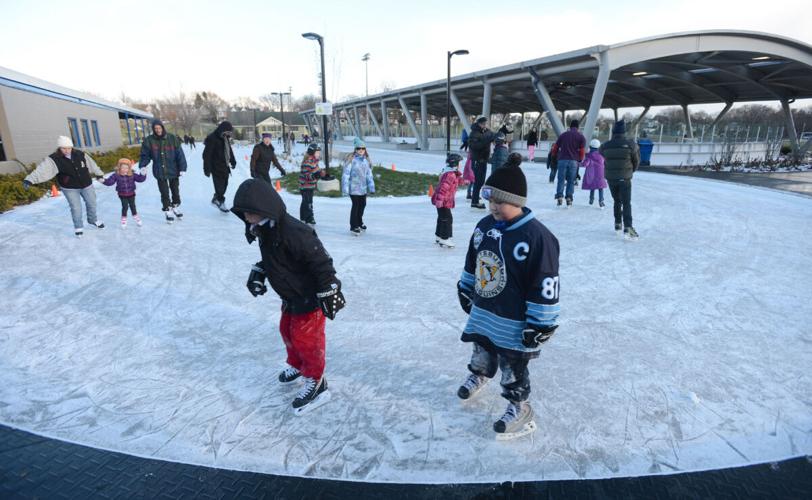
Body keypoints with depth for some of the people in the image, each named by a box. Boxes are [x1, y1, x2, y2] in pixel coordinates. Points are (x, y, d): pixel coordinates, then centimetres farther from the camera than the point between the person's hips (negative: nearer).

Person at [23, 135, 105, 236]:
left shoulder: (80, 154, -11)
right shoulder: (54, 159, -20)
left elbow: (91, 165, 4)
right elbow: (43, 170, -33)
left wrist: (99, 175, 15)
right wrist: (30, 179, -45)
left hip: (86, 185, 3)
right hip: (69, 188, -3)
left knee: (91, 203, 17)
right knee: (76, 208, -2)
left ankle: (93, 220, 43)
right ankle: (78, 227, 19)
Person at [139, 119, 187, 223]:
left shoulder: (172, 138, -7)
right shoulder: (149, 140, -5)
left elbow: (179, 154, -6)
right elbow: (145, 155, 0)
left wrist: (182, 168, -9)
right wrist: (143, 166, -16)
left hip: (173, 171, 1)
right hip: (160, 172, 0)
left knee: (175, 191, 15)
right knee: (164, 193, 3)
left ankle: (176, 207, 36)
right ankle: (168, 211, 17)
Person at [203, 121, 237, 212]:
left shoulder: (226, 138, 9)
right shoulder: (212, 139, -15)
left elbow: (230, 150, 26)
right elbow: (207, 155, -16)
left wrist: (233, 161, 26)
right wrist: (207, 168, -18)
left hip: (225, 167, 8)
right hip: (216, 167, -8)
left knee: (224, 184, 12)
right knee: (219, 185, -4)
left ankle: (216, 198, 30)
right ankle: (221, 202, 7)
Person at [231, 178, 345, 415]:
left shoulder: (293, 232, -32)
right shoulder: (265, 230, 0)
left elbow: (320, 262, -30)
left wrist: (329, 294, -29)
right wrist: (258, 272, 7)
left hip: (310, 296, -9)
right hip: (291, 295, 10)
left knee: (305, 338, 1)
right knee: (287, 330, 23)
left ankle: (315, 380, 21)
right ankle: (297, 364, 48)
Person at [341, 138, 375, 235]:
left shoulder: (366, 160, 8)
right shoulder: (351, 159, -12)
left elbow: (369, 174, 11)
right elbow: (346, 174, -13)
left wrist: (371, 186, 8)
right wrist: (345, 188, -17)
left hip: (363, 187, 7)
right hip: (354, 188, -7)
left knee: (363, 204, 18)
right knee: (355, 205, -3)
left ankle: (359, 223, 39)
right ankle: (353, 226, 11)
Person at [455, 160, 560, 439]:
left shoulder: (537, 237, -25)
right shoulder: (485, 225, -3)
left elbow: (545, 286, -22)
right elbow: (472, 263, 12)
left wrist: (539, 324, -18)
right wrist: (466, 290, 19)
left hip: (514, 322, -6)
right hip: (483, 311, 7)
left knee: (513, 368, 11)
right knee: (481, 351, 28)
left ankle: (519, 408, 32)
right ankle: (478, 375, 57)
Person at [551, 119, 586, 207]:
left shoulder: (563, 135, 12)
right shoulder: (581, 136, 7)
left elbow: (555, 148, 10)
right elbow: (582, 151, 1)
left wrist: (556, 156, 25)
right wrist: (580, 160, 17)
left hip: (562, 160, 1)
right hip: (573, 161, -1)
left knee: (561, 179, 5)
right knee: (571, 181, 6)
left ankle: (559, 196, -5)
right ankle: (569, 198, 2)